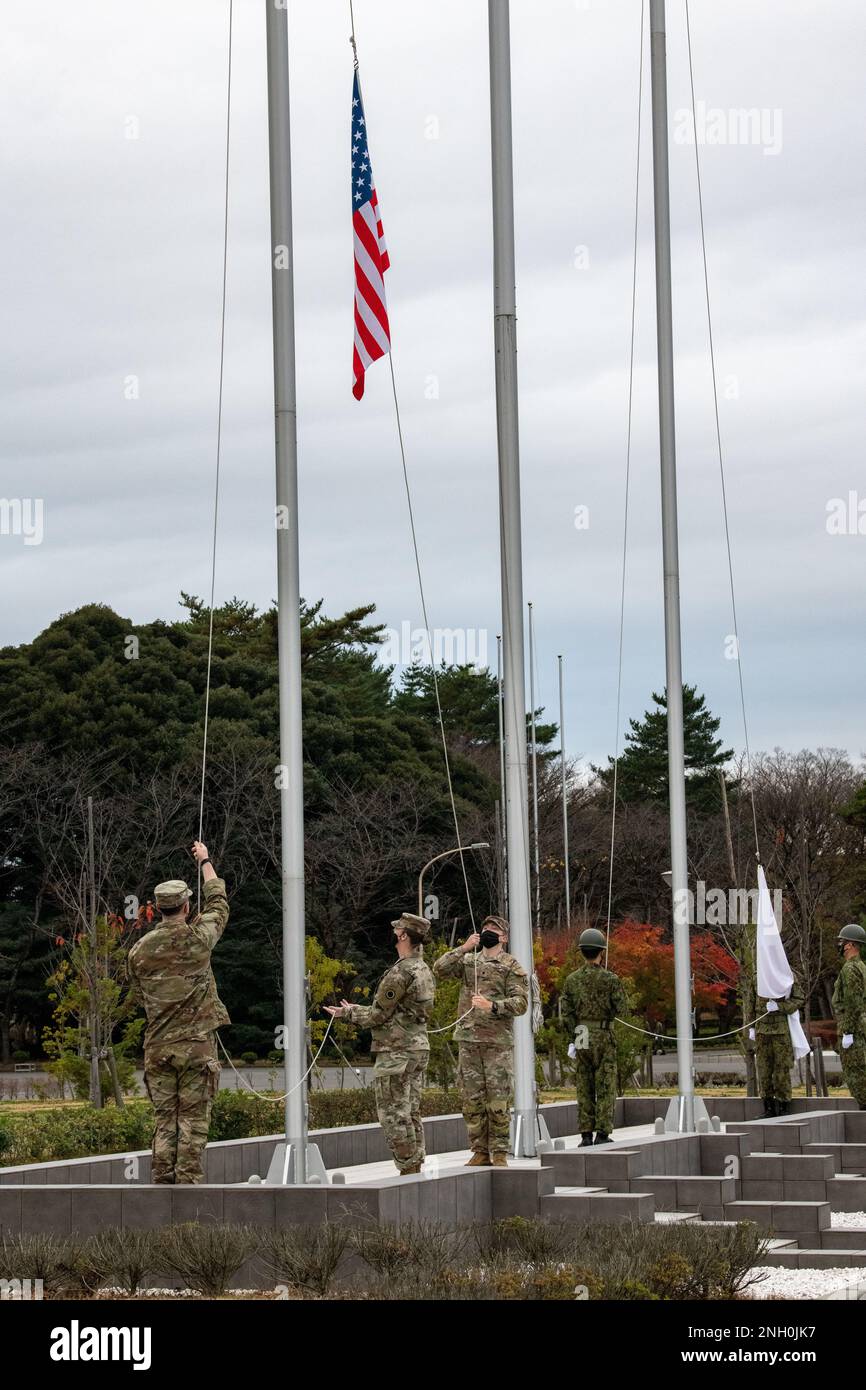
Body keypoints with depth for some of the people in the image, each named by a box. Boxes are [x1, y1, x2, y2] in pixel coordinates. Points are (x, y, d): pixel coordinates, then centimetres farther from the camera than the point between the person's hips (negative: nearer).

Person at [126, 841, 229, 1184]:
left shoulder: (140, 950, 1)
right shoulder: (197, 939, -6)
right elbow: (218, 903, 12)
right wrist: (205, 861, 26)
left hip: (158, 1047, 3)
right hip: (197, 1044, -3)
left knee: (164, 1121, 7)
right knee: (193, 1121, -2)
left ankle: (162, 1184, 5)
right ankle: (188, 1182, -7)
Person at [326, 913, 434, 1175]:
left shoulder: (400, 972, -17)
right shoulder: (424, 970, 12)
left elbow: (378, 1014, -13)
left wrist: (348, 1013, 4)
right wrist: (357, 1010, 20)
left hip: (396, 1052, -9)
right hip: (419, 1046, 9)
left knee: (394, 1114, -5)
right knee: (411, 1112, 12)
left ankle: (408, 1169, -6)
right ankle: (416, 1169, 12)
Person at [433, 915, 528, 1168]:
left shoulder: (512, 967, 2)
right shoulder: (468, 961, 14)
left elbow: (520, 1002, -6)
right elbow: (439, 970, 0)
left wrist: (492, 1006, -20)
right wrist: (463, 948, -6)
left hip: (498, 1042, -4)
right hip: (468, 1040, 4)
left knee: (498, 1100, -5)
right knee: (472, 1100, 5)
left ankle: (499, 1154, 1)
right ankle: (480, 1152, 12)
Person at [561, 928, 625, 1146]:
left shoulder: (572, 980, 3)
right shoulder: (610, 979, -9)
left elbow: (565, 1011, 0)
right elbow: (621, 1008, -8)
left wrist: (576, 1033, 8)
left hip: (581, 1038, 4)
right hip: (604, 1037, -4)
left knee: (584, 1087, 9)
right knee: (605, 1087, 1)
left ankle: (586, 1135, 7)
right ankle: (602, 1133, -4)